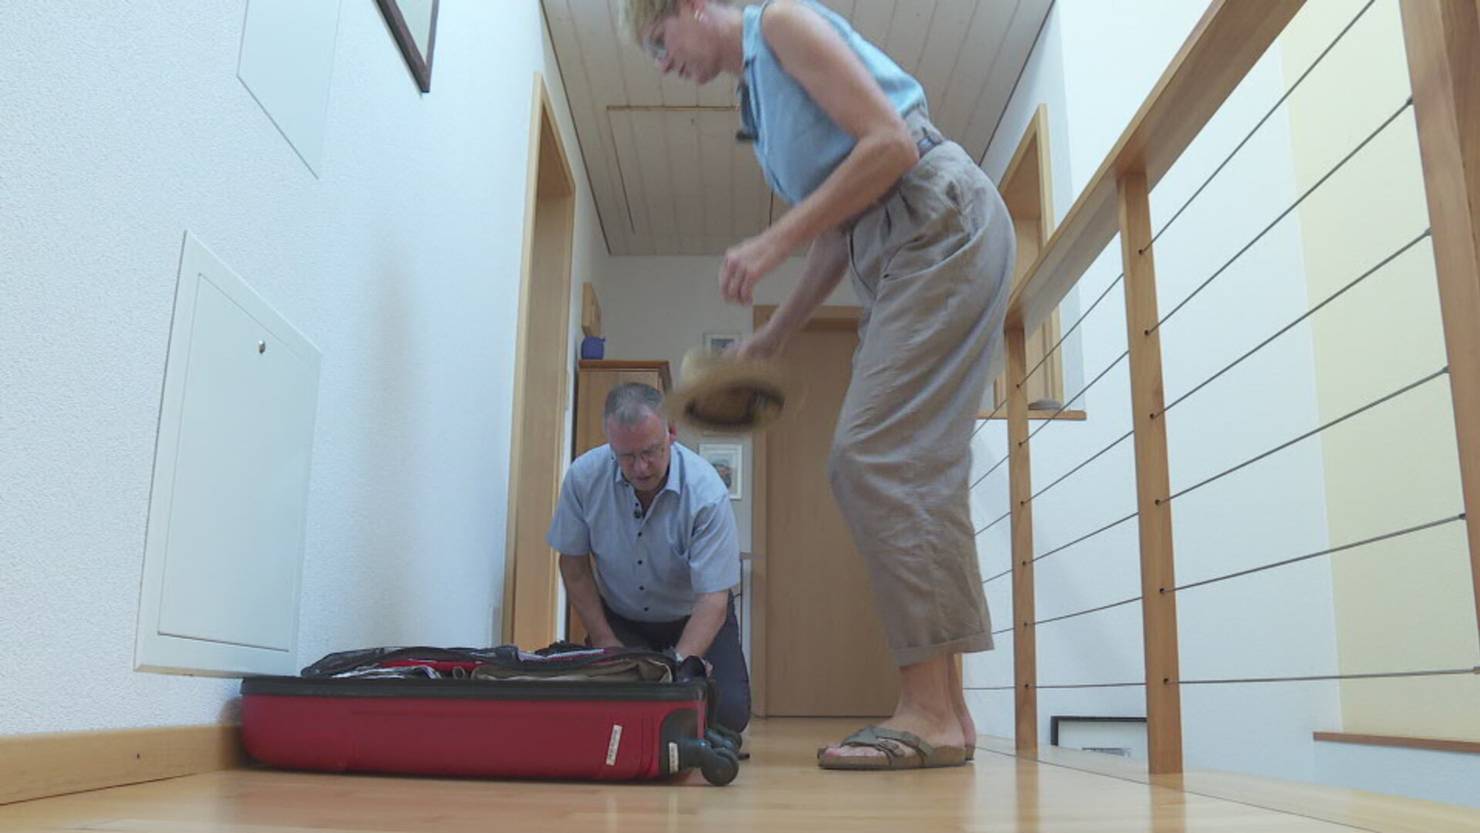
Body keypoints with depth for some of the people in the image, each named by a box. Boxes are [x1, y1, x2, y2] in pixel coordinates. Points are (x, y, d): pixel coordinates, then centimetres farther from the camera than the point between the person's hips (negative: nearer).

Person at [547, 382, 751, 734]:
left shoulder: (707, 491, -29)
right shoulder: (583, 476, -21)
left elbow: (713, 598, -30)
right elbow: (573, 566, -6)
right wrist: (604, 641, -10)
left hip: (693, 618, -1)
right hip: (619, 618, 2)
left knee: (728, 712, -19)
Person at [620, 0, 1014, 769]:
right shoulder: (760, 99, 24)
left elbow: (891, 141, -14)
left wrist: (774, 241, -14)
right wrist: (770, 339, 18)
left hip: (941, 226, -10)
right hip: (901, 256, 10)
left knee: (880, 457, -16)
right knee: (893, 465, 3)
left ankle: (931, 713, -15)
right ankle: (942, 709, 4)